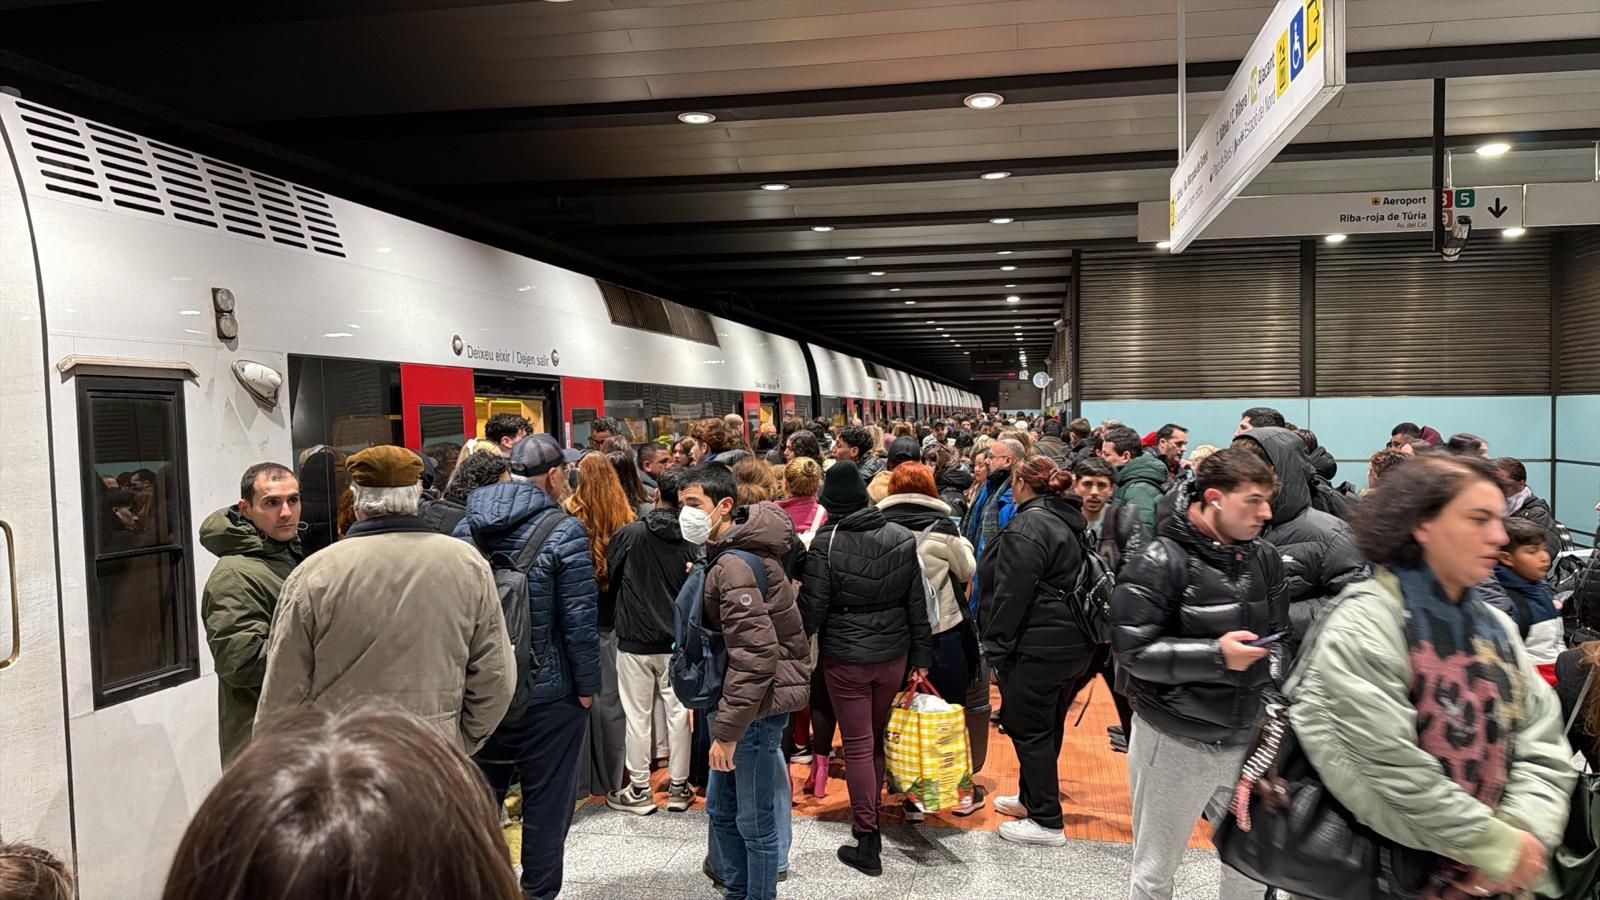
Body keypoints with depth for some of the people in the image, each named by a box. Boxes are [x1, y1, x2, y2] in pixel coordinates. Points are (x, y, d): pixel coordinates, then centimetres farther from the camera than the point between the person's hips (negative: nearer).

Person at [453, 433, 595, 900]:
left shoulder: (467, 525, 3)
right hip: (548, 691, -5)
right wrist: (587, 684, -5)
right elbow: (580, 620, -16)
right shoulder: (563, 531, -15)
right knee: (545, 802, 8)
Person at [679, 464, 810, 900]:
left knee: (755, 821, 3)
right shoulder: (727, 553, 10)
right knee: (722, 810, 20)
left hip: (759, 701, -10)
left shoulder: (734, 566, -22)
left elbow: (754, 655, -27)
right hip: (741, 697, 10)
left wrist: (727, 729, -23)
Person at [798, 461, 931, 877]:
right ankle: (870, 817, 34)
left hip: (845, 659, -4)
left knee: (858, 746, 4)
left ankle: (867, 844, 9)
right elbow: (917, 605, 0)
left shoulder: (826, 544, -16)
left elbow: (812, 609, -13)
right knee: (877, 738, 20)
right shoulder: (902, 538, -4)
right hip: (893, 655, 4)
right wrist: (921, 657, 8)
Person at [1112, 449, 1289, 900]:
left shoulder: (1264, 557, 2)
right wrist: (1215, 655, -25)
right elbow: (1131, 649, -19)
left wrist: (1269, 708, 2)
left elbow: (1277, 636, 12)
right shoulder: (1161, 561, -17)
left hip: (1245, 739, 5)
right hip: (1175, 742, -5)